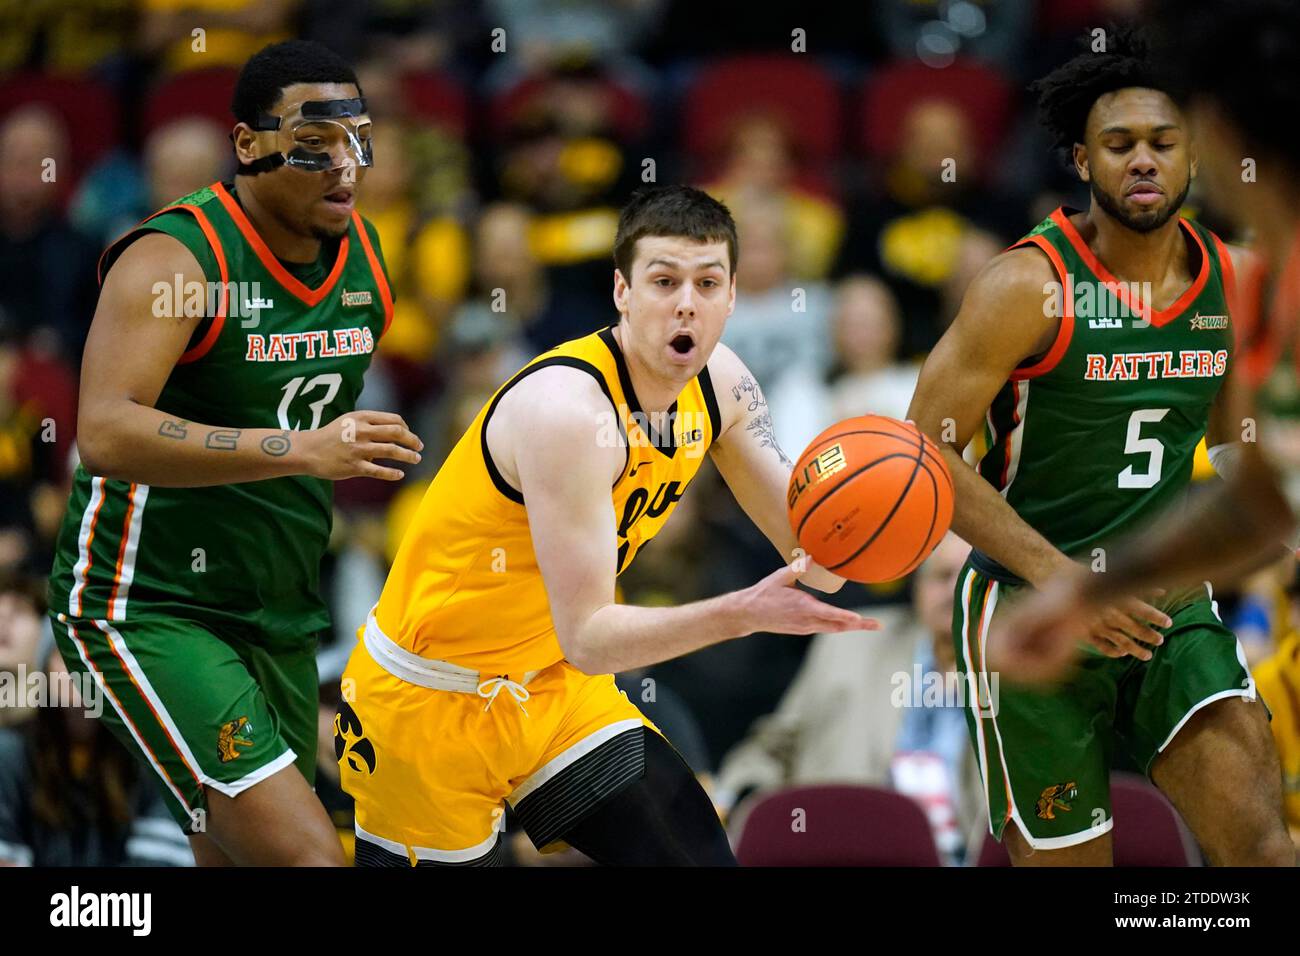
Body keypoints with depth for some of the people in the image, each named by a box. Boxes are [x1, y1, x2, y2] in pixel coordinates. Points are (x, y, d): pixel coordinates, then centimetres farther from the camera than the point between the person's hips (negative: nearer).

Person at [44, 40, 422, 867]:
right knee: (306, 853, -21)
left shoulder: (364, 256, 6)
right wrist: (301, 450, -38)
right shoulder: (175, 257, -18)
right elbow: (106, 436, -33)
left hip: (280, 619, 8)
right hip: (145, 607, -8)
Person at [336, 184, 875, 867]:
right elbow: (587, 637, -31)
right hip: (432, 701, -7)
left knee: (701, 853, -1)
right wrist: (742, 613, -43)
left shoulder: (717, 381, -5)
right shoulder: (568, 408, -30)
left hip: (554, 687, 7)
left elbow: (808, 549, -3)